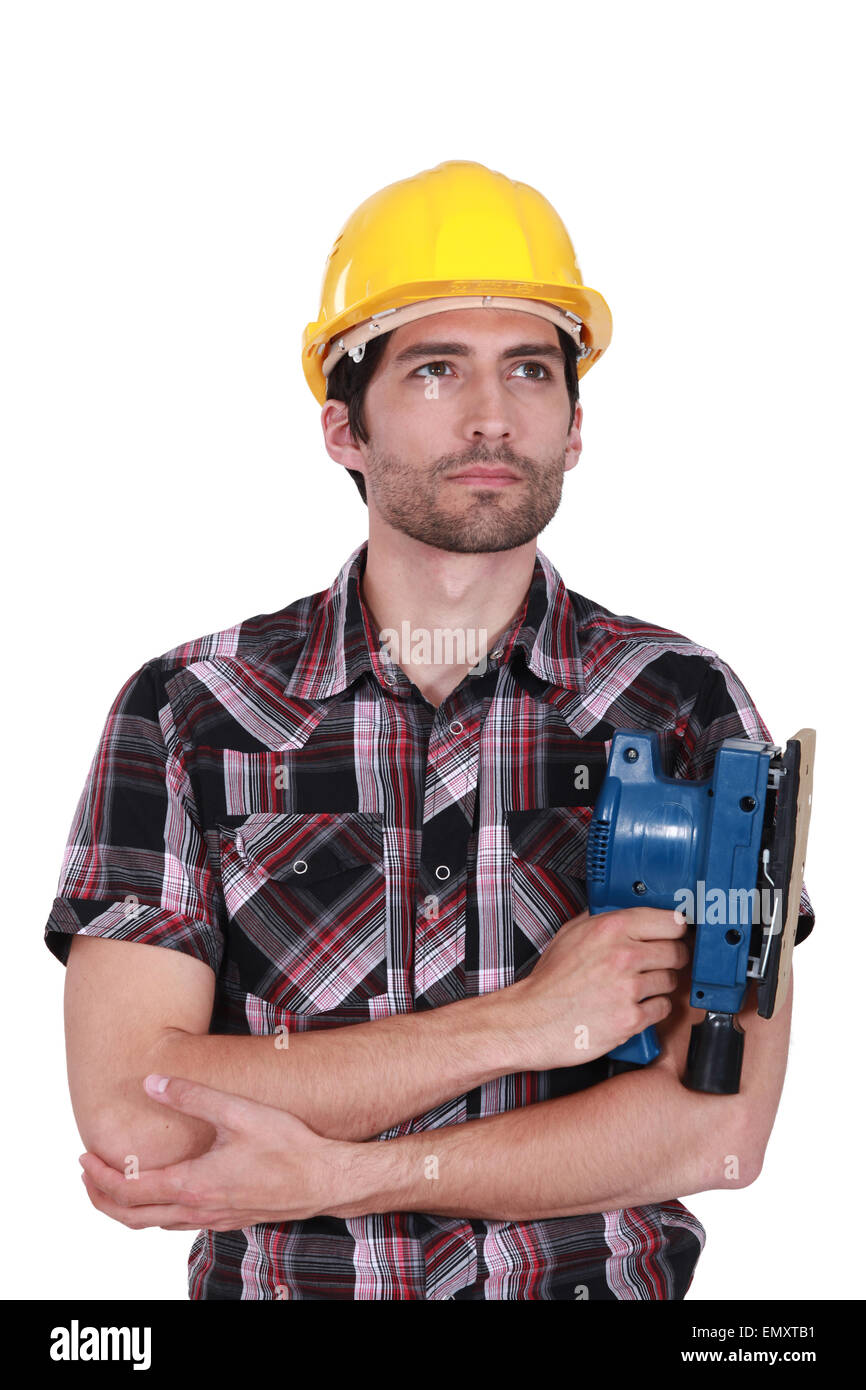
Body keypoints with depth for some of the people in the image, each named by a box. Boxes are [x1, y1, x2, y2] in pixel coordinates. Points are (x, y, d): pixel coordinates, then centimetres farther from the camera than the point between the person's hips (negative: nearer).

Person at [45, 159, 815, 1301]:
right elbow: (127, 1121, -10)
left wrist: (324, 1176, -13)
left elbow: (721, 1129, -8)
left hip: (607, 1281, -1)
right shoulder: (183, 714, -2)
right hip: (280, 1289, 1)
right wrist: (519, 1022, -13)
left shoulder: (684, 705, -1)